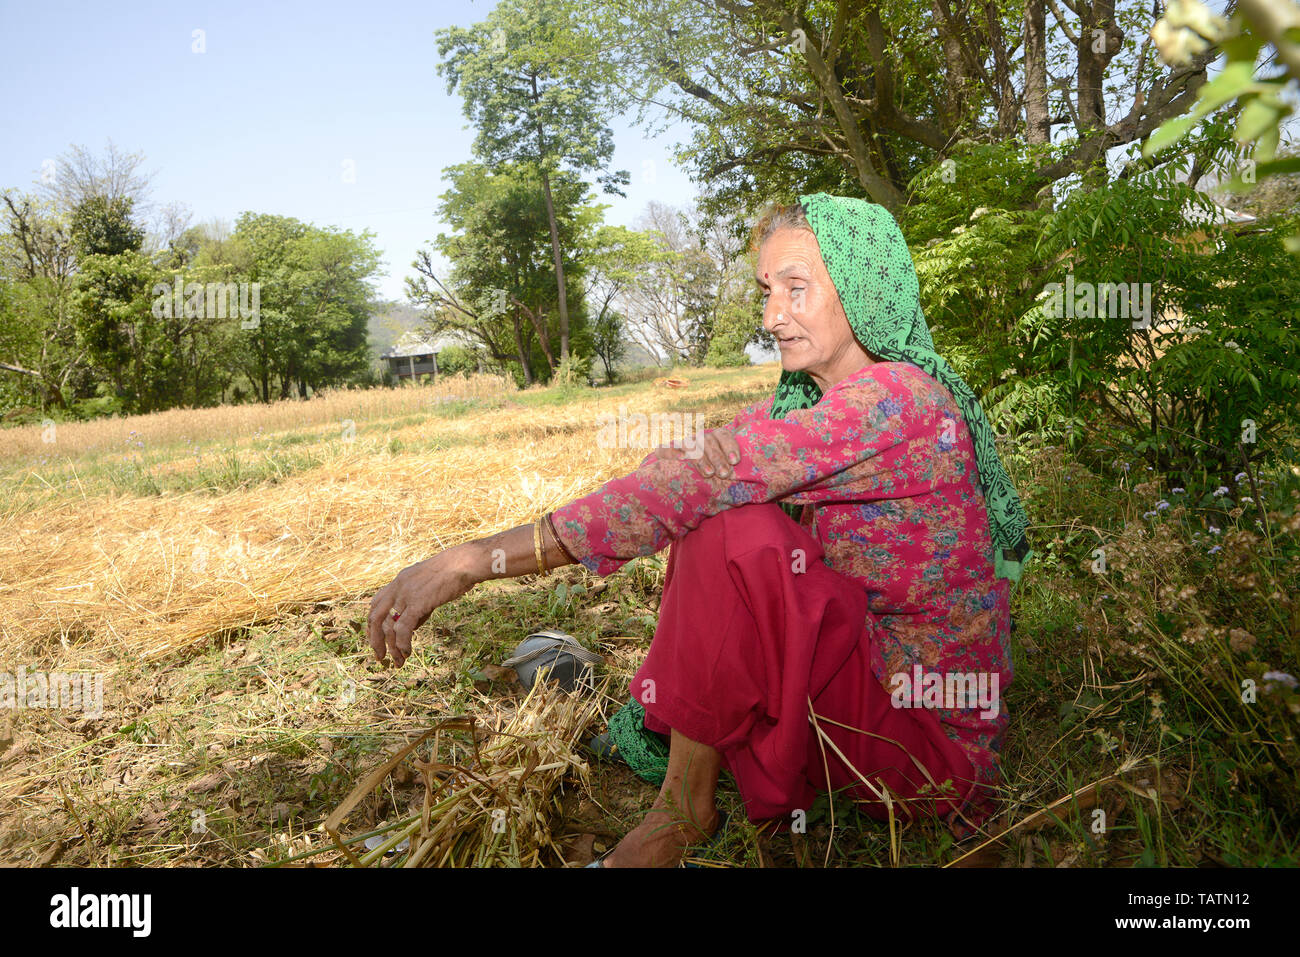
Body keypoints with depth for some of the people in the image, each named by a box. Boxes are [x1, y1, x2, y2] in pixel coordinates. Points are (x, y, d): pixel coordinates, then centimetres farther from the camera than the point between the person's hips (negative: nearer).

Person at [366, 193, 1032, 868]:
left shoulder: (898, 395, -22)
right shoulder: (810, 402, 7)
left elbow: (700, 483, -31)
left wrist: (479, 557, -32)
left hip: (928, 736, -8)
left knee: (734, 533, -27)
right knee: (717, 515, 1)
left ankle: (683, 810, -10)